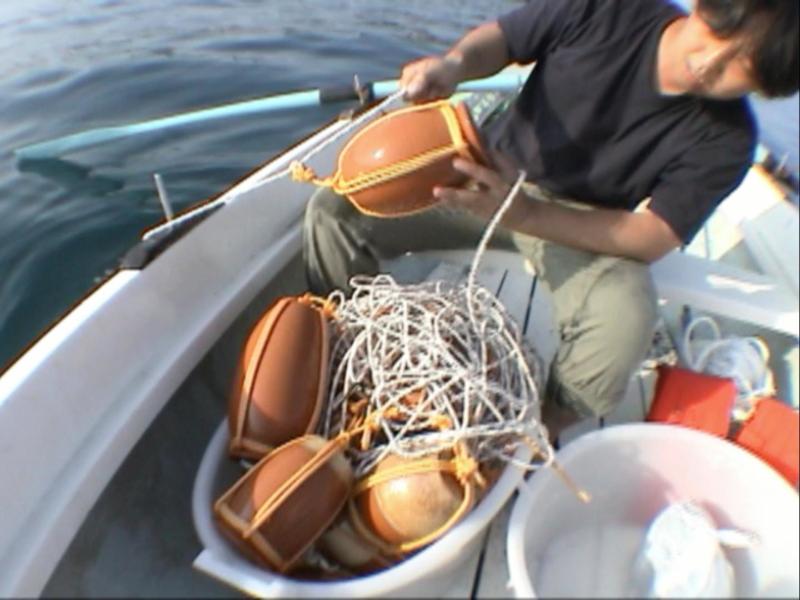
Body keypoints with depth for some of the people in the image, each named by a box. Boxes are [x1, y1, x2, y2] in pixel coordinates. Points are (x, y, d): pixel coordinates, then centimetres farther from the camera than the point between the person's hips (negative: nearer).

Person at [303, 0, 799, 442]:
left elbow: (652, 239, -21)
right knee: (336, 210, -13)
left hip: (588, 224, -1)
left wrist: (524, 213, -35)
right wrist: (453, 64, -25)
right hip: (496, 174, 2)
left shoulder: (724, 139, -17)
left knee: (624, 327, -35)